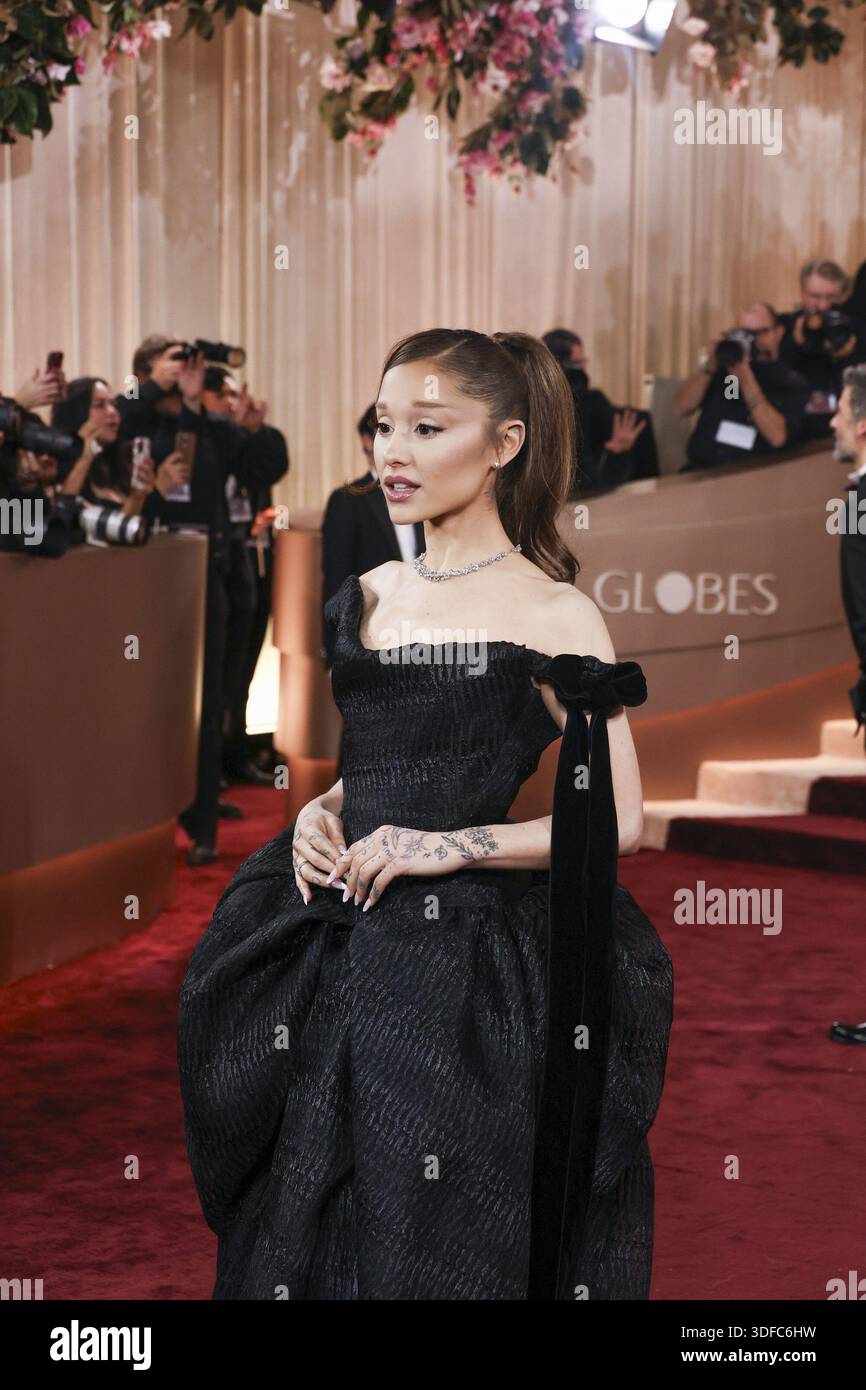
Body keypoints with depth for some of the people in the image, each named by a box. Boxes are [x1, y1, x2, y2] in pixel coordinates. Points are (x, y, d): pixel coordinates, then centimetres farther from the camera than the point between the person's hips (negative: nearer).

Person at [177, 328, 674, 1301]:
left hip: (472, 958, -6)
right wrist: (320, 812, 2)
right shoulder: (367, 598, 11)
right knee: (311, 1239, 13)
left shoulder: (551, 615, -8)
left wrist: (455, 844, -16)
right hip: (342, 957, 6)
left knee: (445, 1250, 2)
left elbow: (617, 822, -10)